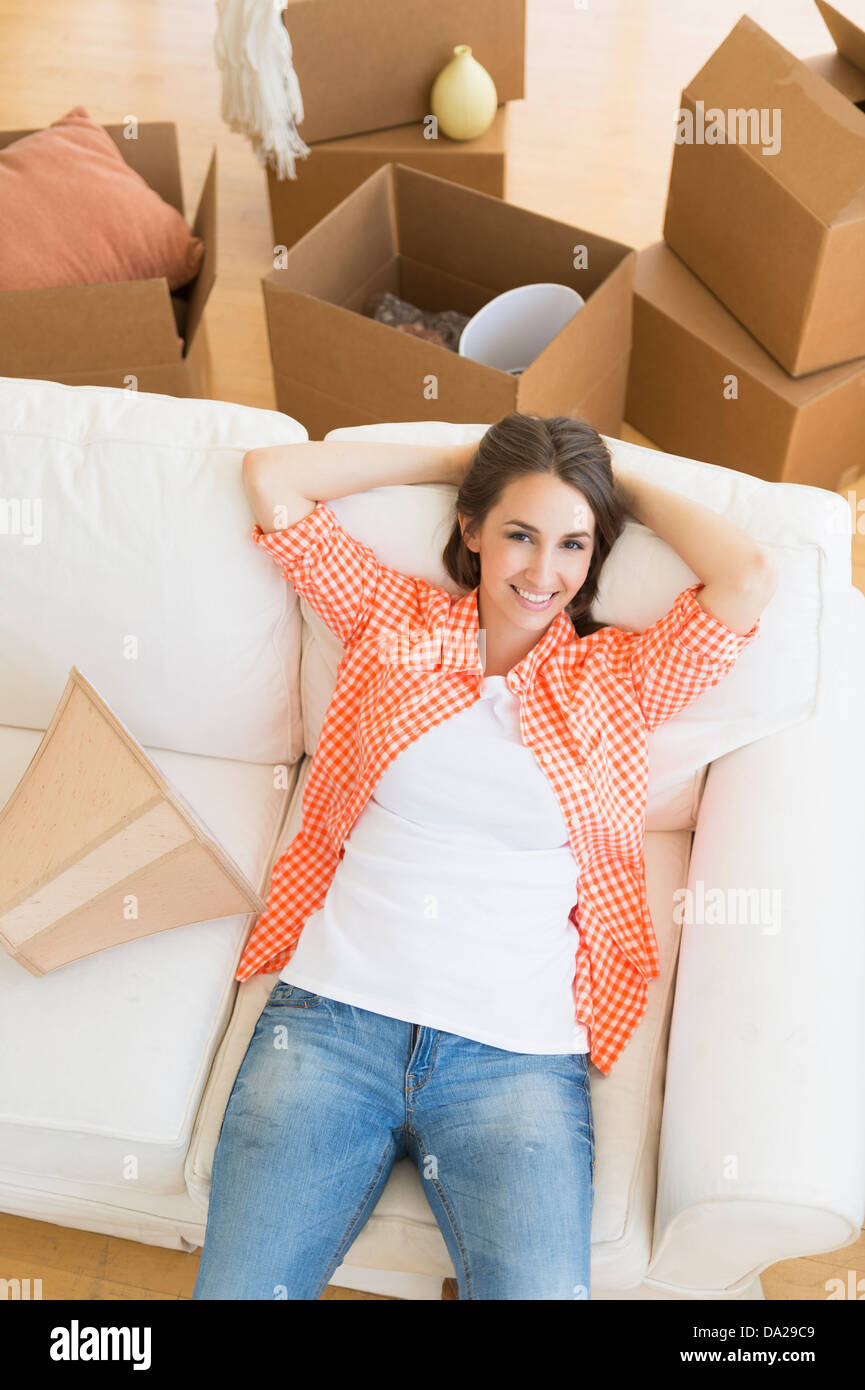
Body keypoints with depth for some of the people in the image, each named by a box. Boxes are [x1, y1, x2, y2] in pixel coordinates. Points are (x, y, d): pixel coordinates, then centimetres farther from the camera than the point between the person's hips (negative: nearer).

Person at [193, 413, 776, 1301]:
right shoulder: (395, 620, 11)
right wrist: (457, 458, 12)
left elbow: (747, 578, -5)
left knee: (538, 1286, -21)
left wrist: (625, 487, 10)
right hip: (334, 1013, 1)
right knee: (240, 1285, -11)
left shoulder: (616, 677, 9)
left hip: (516, 1052, 0)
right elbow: (270, 478, 9)